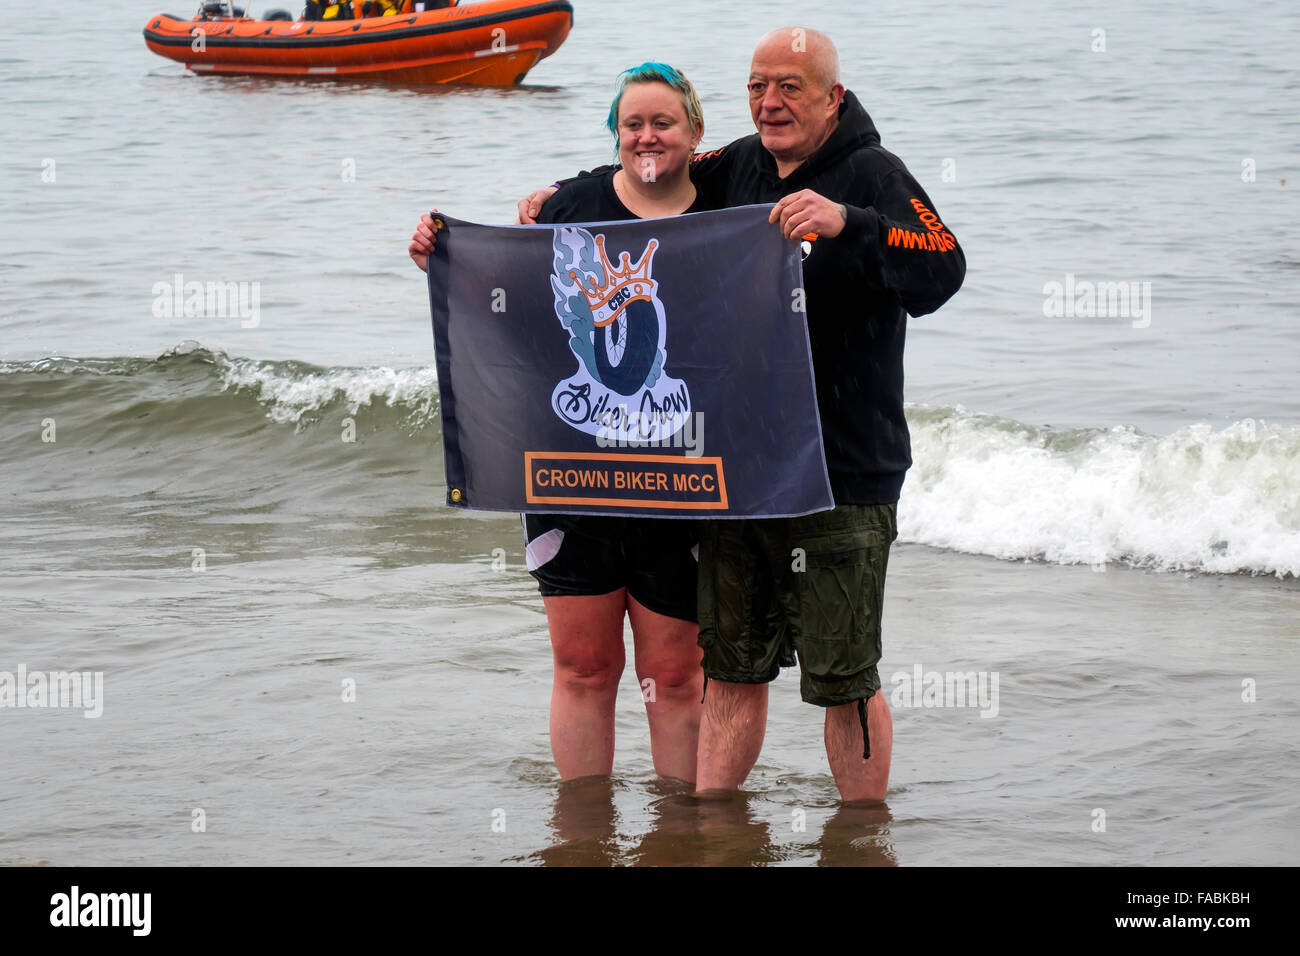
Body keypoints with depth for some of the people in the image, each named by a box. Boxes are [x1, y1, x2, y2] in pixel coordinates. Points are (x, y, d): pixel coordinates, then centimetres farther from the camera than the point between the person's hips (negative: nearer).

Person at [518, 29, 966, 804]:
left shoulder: (873, 176, -9)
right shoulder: (738, 168, 9)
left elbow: (941, 274, -24)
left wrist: (849, 224, -38)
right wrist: (563, 197, 14)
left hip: (841, 477, -6)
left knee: (845, 679, 1)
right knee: (731, 667, 13)